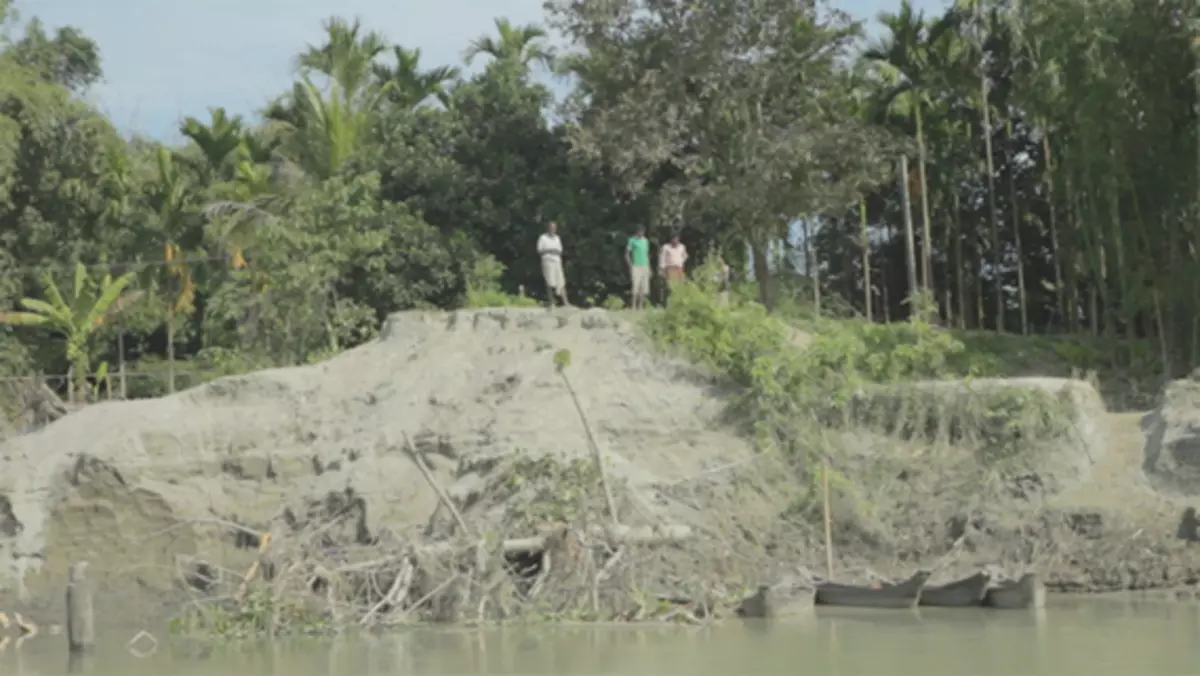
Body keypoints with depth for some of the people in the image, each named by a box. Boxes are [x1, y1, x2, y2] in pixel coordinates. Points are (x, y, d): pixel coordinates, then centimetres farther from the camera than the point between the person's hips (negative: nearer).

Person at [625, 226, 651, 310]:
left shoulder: (645, 241, 16)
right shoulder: (632, 240, -1)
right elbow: (627, 254, -4)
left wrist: (649, 268, 16)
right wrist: (631, 266, -12)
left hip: (645, 267, 6)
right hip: (636, 267, -6)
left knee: (643, 290, 2)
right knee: (635, 288, -12)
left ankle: (640, 307, 7)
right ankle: (633, 307, -10)